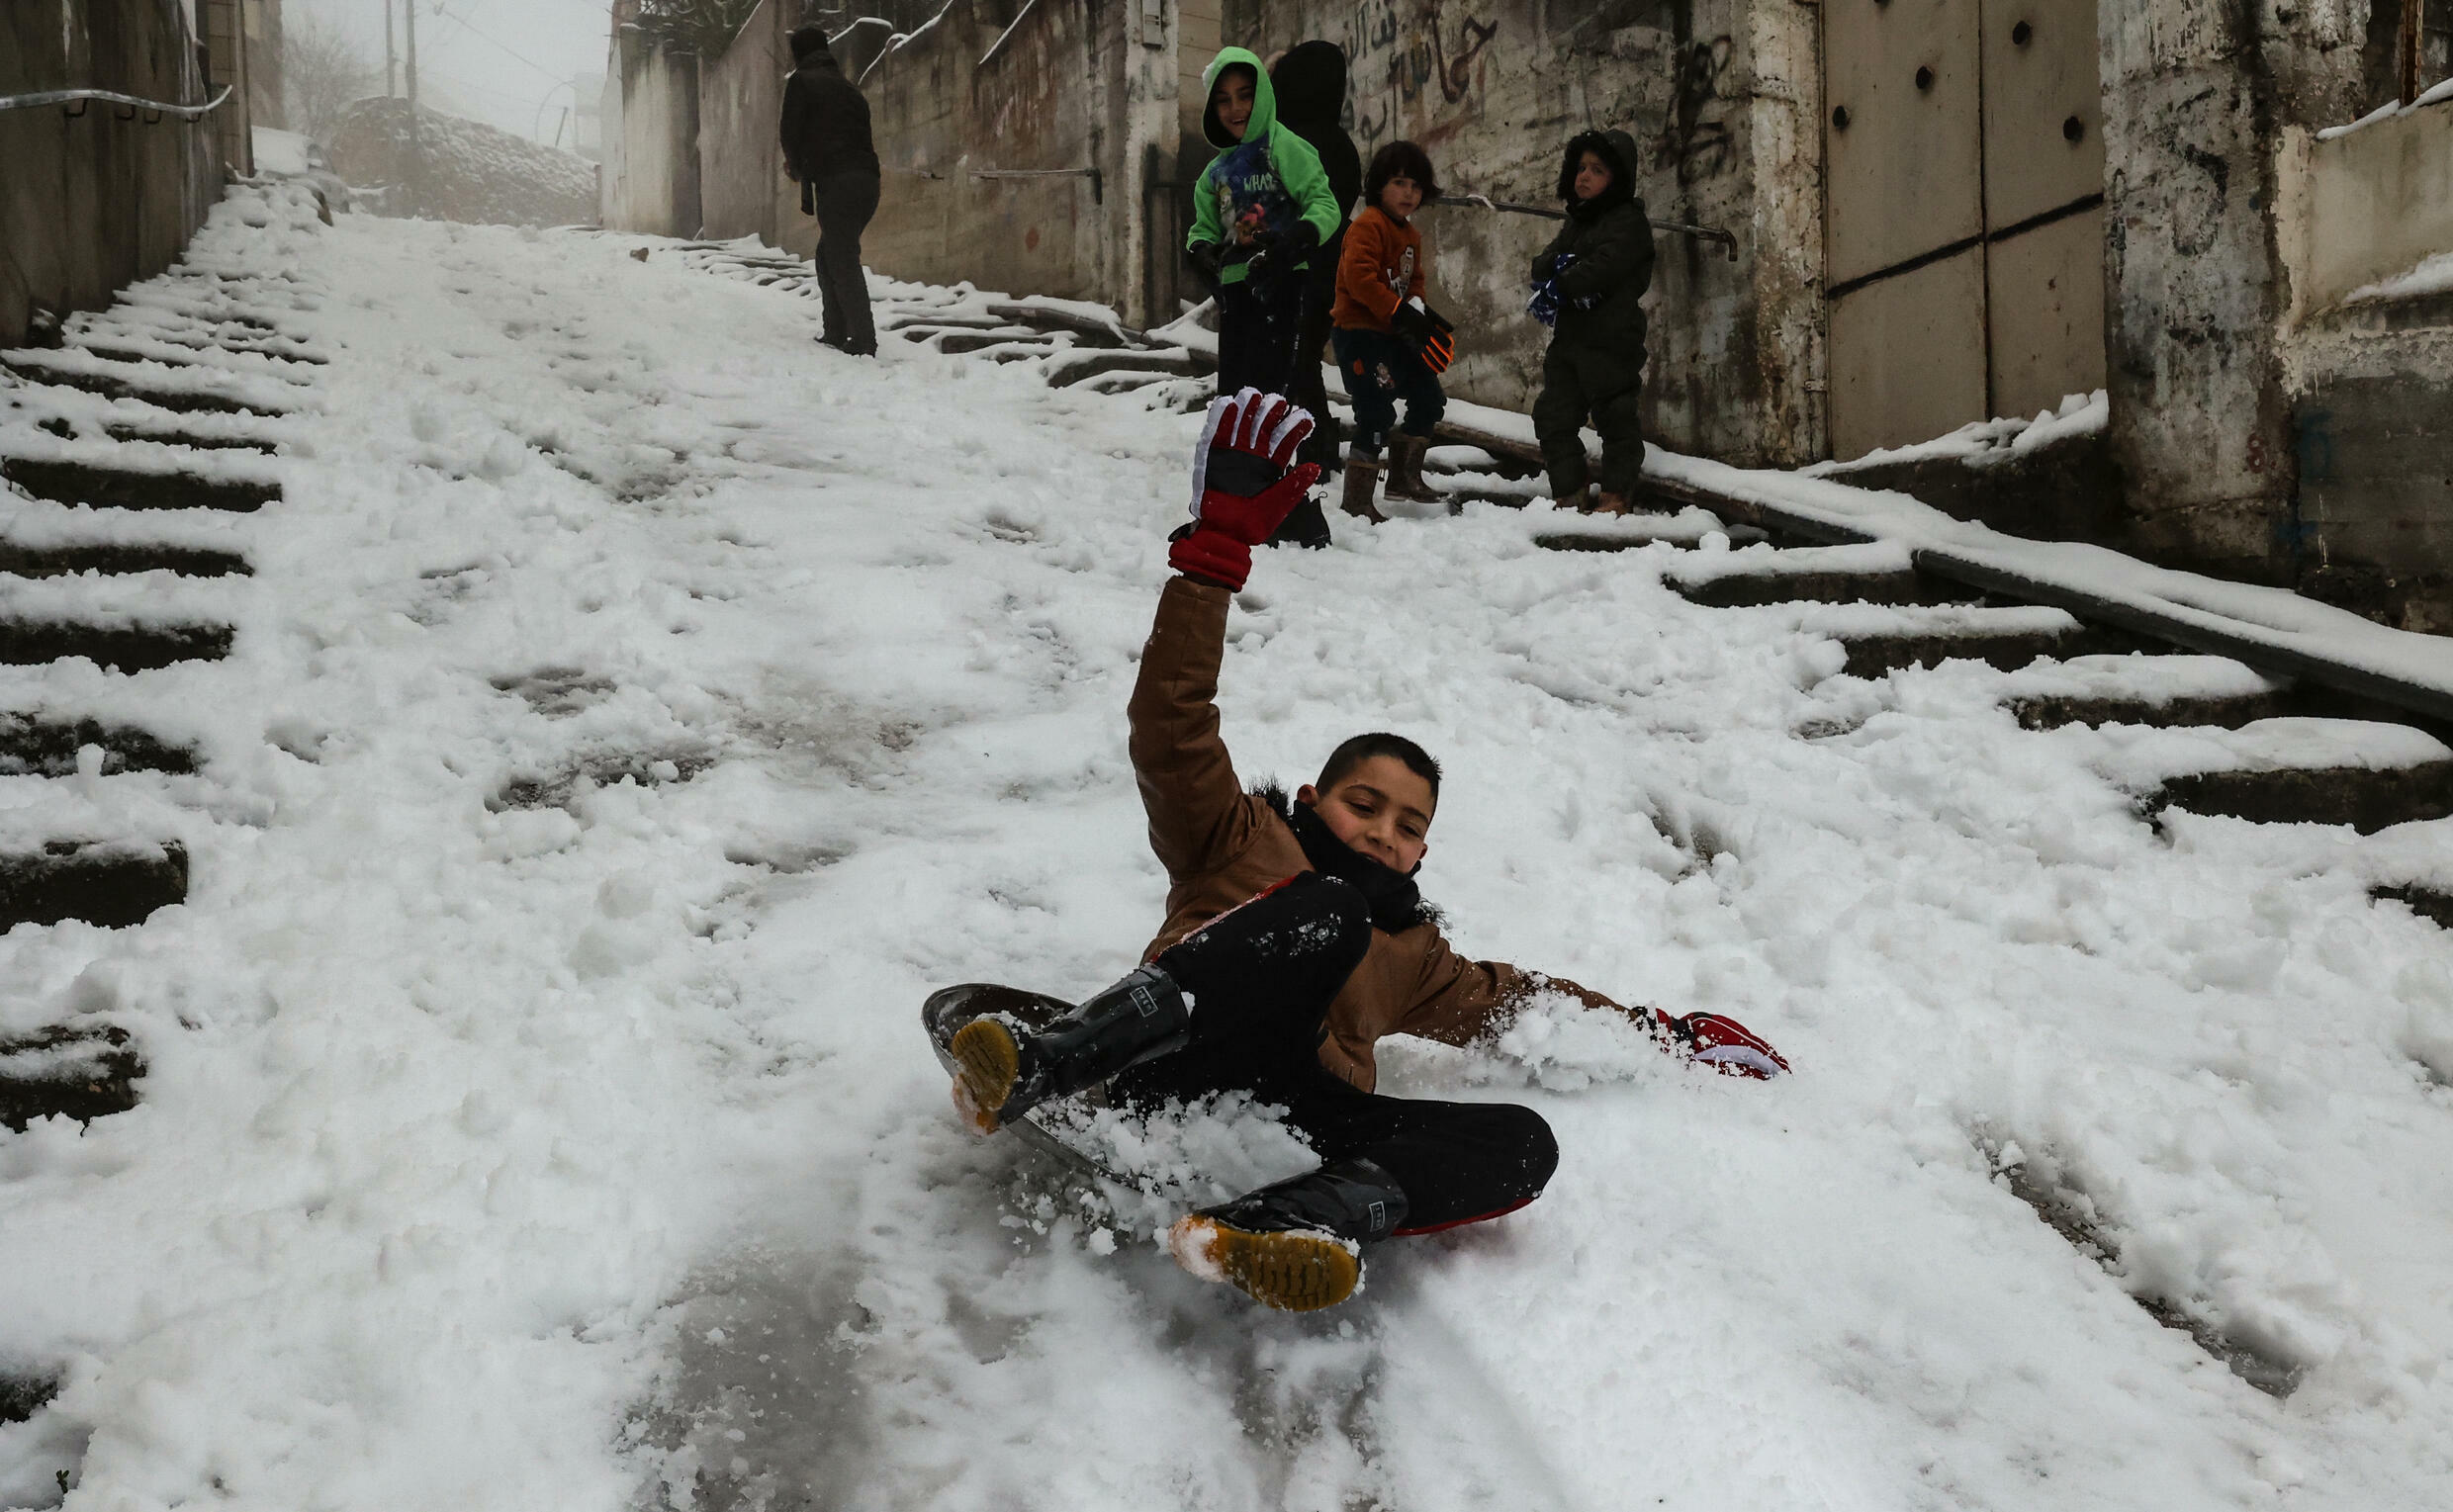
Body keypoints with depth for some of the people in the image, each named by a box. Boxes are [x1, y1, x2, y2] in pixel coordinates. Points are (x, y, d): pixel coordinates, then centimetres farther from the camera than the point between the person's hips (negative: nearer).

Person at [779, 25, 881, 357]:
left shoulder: (801, 81, 3)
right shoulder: (847, 85, 23)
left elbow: (791, 133, 1)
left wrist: (798, 167, 22)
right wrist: (805, 161, 30)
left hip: (835, 182, -7)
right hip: (866, 180, 7)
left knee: (843, 263, -8)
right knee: (829, 255, 19)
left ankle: (863, 342, -14)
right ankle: (836, 333, 18)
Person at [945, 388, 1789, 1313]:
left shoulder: (1409, 954, 36)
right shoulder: (1242, 840, 22)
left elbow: (1510, 997, 42)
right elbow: (1172, 721, 10)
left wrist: (1661, 1031, 34)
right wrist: (1218, 545, 1)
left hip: (1302, 1129, 4)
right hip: (1178, 1071, -4)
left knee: (1520, 1142, -19)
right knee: (1327, 910, -29)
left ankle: (1258, 1232, -44)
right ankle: (1035, 1073, -40)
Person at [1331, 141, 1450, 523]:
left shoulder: (1410, 234, 17)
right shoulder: (1368, 225, -14)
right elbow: (1360, 277, -25)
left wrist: (1418, 311, 0)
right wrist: (1399, 311, -27)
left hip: (1393, 335, 10)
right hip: (1360, 333, -10)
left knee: (1429, 399, 15)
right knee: (1377, 413, -15)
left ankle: (1405, 476, 29)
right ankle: (1356, 500, -8)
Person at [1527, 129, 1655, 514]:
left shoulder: (1628, 222, -7)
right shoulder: (1576, 221, 19)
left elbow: (1604, 267, -21)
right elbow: (1542, 265, 7)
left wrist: (1560, 287, -14)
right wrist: (1558, 268, -15)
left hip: (1611, 339, -8)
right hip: (1569, 336, 8)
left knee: (1615, 417, -2)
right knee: (1553, 416, 9)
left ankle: (1616, 496, 6)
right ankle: (1569, 494, 18)